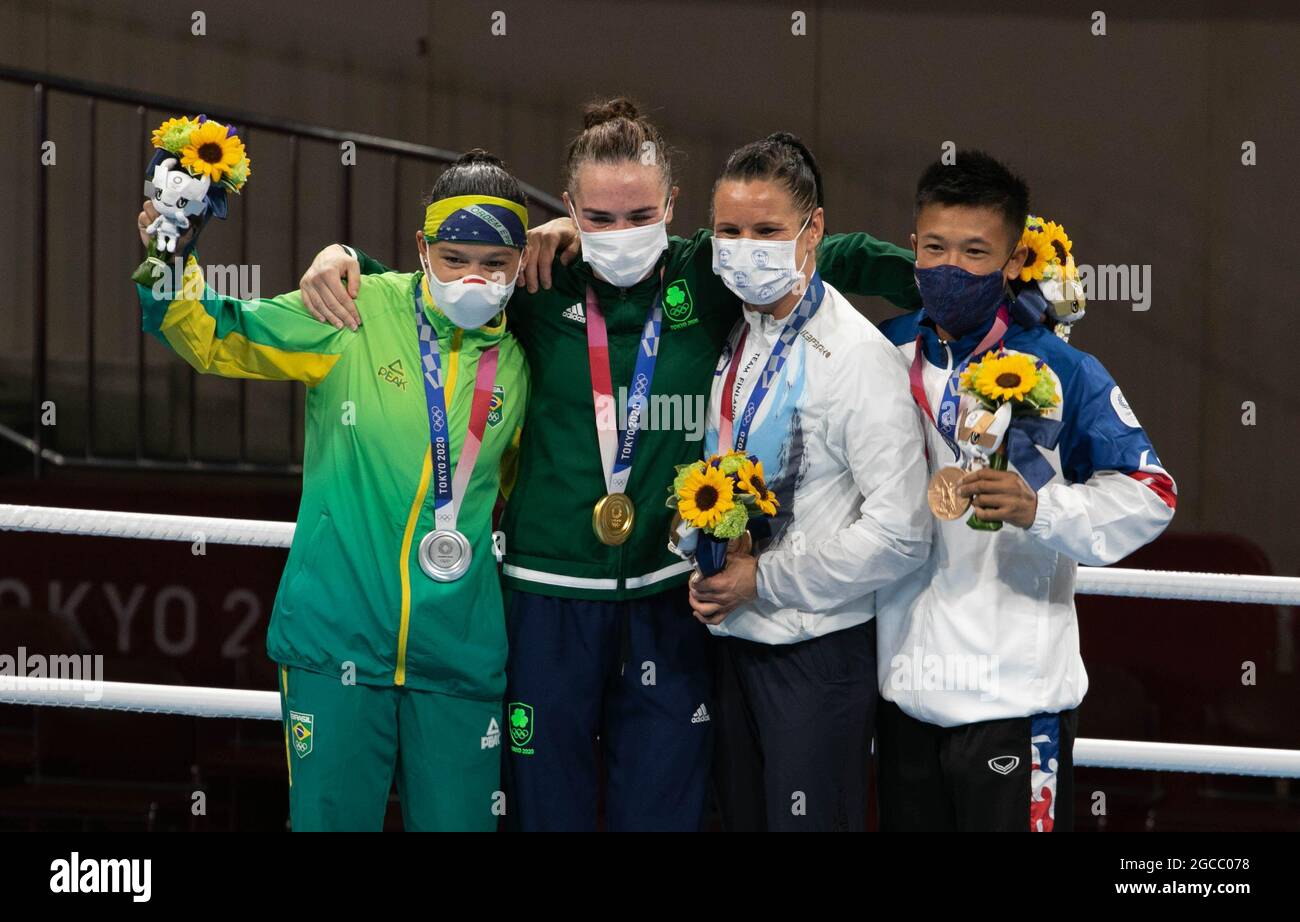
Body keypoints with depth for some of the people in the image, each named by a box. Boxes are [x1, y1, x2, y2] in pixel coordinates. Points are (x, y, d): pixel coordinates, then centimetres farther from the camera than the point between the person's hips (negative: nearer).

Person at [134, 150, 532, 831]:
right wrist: (171, 271, -18)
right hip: (337, 636, -3)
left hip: (457, 646, 3)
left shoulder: (515, 365, 7)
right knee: (331, 817, -1)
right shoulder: (356, 314, -4)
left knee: (457, 818, 6)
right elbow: (216, 339, -2)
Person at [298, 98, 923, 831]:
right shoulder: (538, 283, -1)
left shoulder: (705, 277, 0)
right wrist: (341, 260, -8)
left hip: (669, 597, 1)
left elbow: (836, 258, 4)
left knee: (665, 809, 7)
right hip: (549, 594, 0)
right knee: (546, 805, 7)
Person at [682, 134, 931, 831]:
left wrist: (763, 579, -15)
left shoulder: (856, 354, -16)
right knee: (742, 817, 13)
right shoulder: (732, 338, 7)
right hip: (732, 636, 7)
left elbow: (901, 533, -21)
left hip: (817, 650, -7)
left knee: (806, 820, -2)